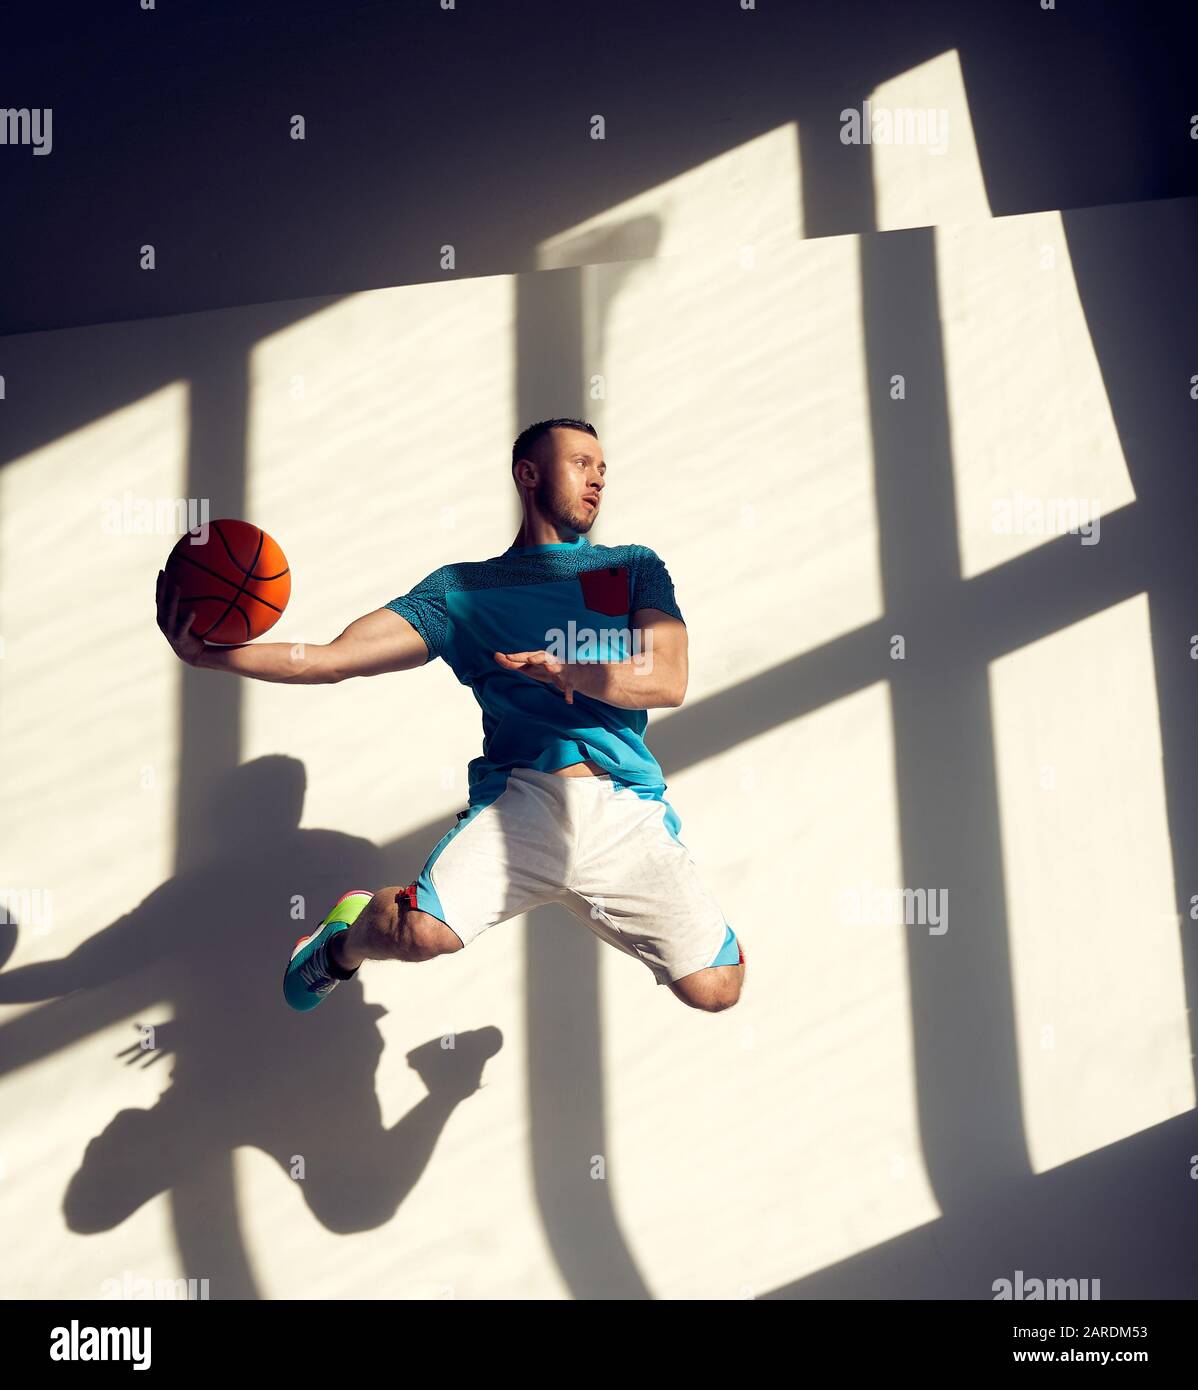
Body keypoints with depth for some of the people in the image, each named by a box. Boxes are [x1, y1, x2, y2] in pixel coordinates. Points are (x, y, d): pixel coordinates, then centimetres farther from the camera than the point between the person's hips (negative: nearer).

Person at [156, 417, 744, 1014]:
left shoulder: (634, 567, 17)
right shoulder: (460, 587, 14)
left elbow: (667, 680, 2)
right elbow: (330, 658, 5)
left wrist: (574, 674, -17)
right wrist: (210, 652, -8)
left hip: (629, 812, 1)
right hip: (523, 795, -1)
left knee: (713, 989, -13)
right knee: (421, 931, -25)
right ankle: (344, 942, 13)